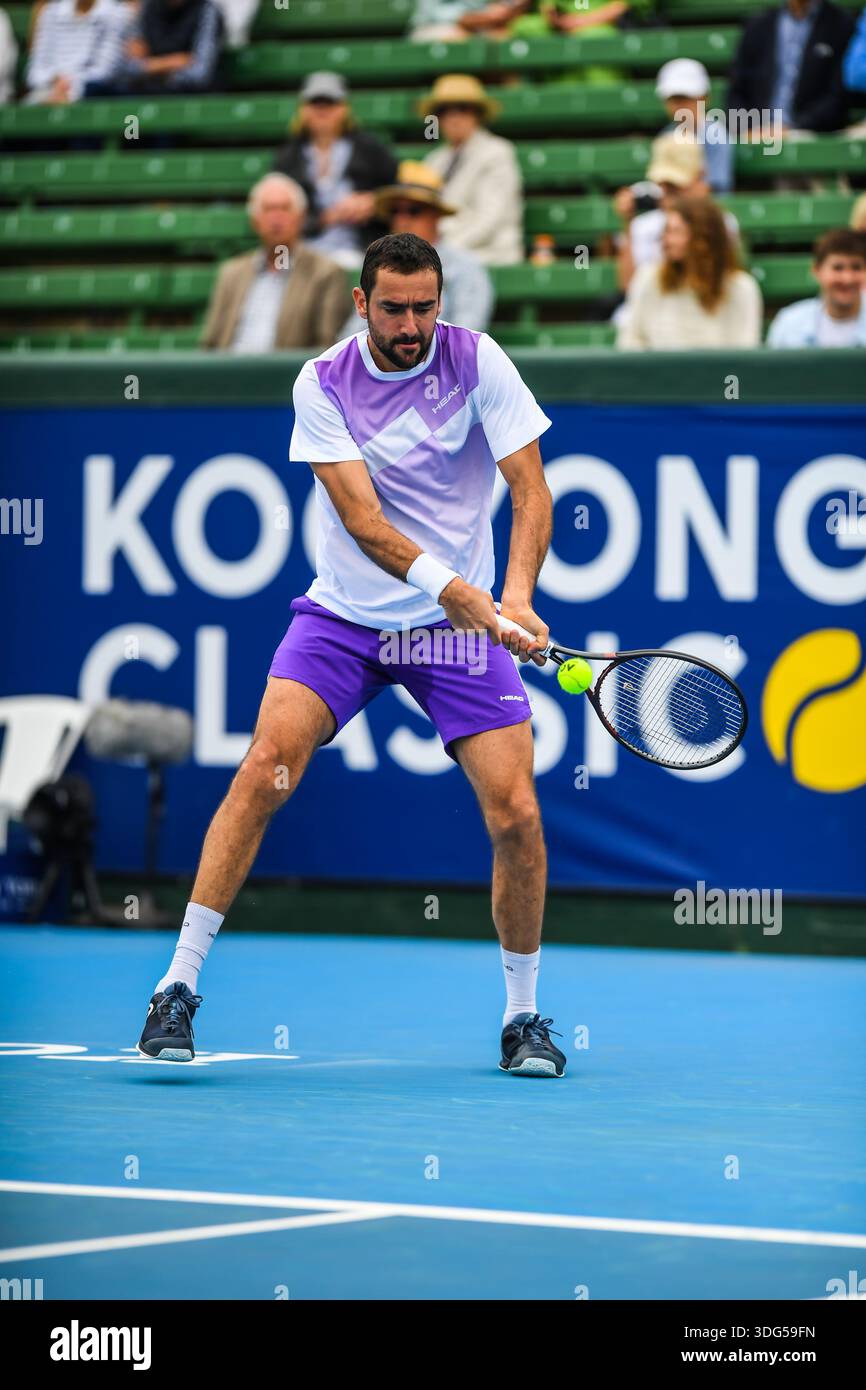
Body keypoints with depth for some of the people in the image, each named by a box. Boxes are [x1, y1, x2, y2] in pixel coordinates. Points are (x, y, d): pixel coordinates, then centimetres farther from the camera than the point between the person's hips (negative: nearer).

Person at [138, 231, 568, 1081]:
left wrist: (516, 596, -29)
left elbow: (531, 492, -12)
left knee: (516, 817, -9)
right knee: (268, 766, -20)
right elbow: (362, 517, -18)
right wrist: (450, 586, -34)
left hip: (461, 626, 0)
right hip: (342, 616, 0)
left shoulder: (477, 363, -9)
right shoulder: (323, 384, -10)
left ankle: (523, 1018, 12)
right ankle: (179, 985, -13)